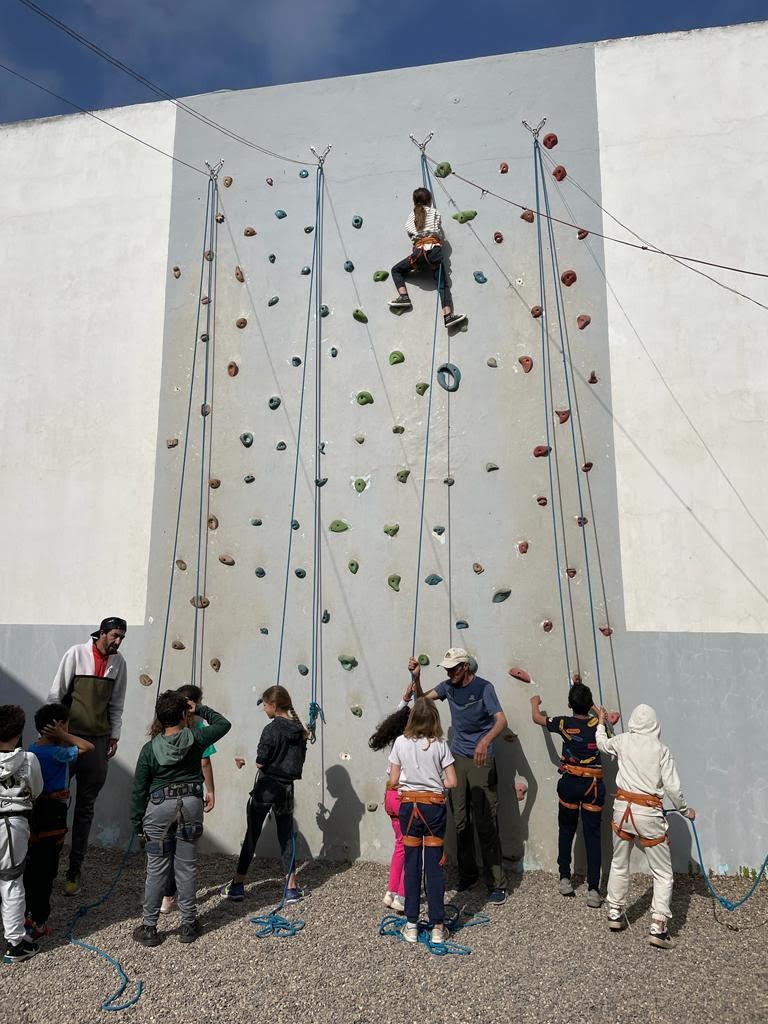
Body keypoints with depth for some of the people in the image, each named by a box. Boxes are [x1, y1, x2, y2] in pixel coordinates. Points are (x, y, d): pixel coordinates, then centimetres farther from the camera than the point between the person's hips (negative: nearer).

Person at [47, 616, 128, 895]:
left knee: (86, 807, 8)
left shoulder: (119, 662, 3)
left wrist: (114, 734, 8)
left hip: (98, 741, 3)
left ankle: (74, 870, 17)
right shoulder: (77, 653, -8)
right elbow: (56, 693, -3)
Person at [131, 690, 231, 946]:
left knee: (156, 870, 10)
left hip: (159, 809, -1)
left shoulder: (150, 749, -7)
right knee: (187, 868, 11)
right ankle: (189, 925, 21)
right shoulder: (195, 739, -8)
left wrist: (137, 824, 8)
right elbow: (223, 724, 10)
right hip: (191, 805, 1)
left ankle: (149, 927, 18)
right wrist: (200, 709, 12)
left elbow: (139, 790, -2)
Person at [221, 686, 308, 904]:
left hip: (266, 788, -5)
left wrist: (243, 761, 3)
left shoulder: (272, 729, -16)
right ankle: (291, 889, 14)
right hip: (287, 789, 5)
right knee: (286, 837, 12)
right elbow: (299, 761, 9)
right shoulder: (300, 730, 3)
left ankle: (237, 885, 19)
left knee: (252, 835, 8)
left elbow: (260, 762, -15)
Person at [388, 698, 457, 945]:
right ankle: (437, 926, 14)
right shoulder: (440, 745, -8)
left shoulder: (401, 742, -6)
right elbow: (451, 782, -6)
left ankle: (411, 925, 17)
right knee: (434, 866, 7)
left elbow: (393, 781, -1)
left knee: (411, 864, 10)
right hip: (434, 806, -1)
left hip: (409, 805, 1)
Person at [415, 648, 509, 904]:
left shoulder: (483, 687, -13)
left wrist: (485, 741, -38)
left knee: (485, 825, -4)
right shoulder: (448, 686, 4)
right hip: (457, 758, 5)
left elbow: (501, 720, -21)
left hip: (481, 761, -5)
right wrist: (416, 677, -10)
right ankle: (468, 873, 29)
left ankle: (496, 884, 6)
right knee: (460, 822, 13)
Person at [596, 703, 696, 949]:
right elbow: (673, 788, -7)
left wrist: (601, 724, 40)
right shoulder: (661, 749, -6)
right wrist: (685, 810, 12)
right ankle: (658, 927, 4)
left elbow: (603, 744, 23)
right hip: (649, 814, -3)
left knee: (619, 864, 22)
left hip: (622, 808, 3)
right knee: (663, 873, 11)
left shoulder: (623, 741, 1)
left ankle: (615, 913, 31)